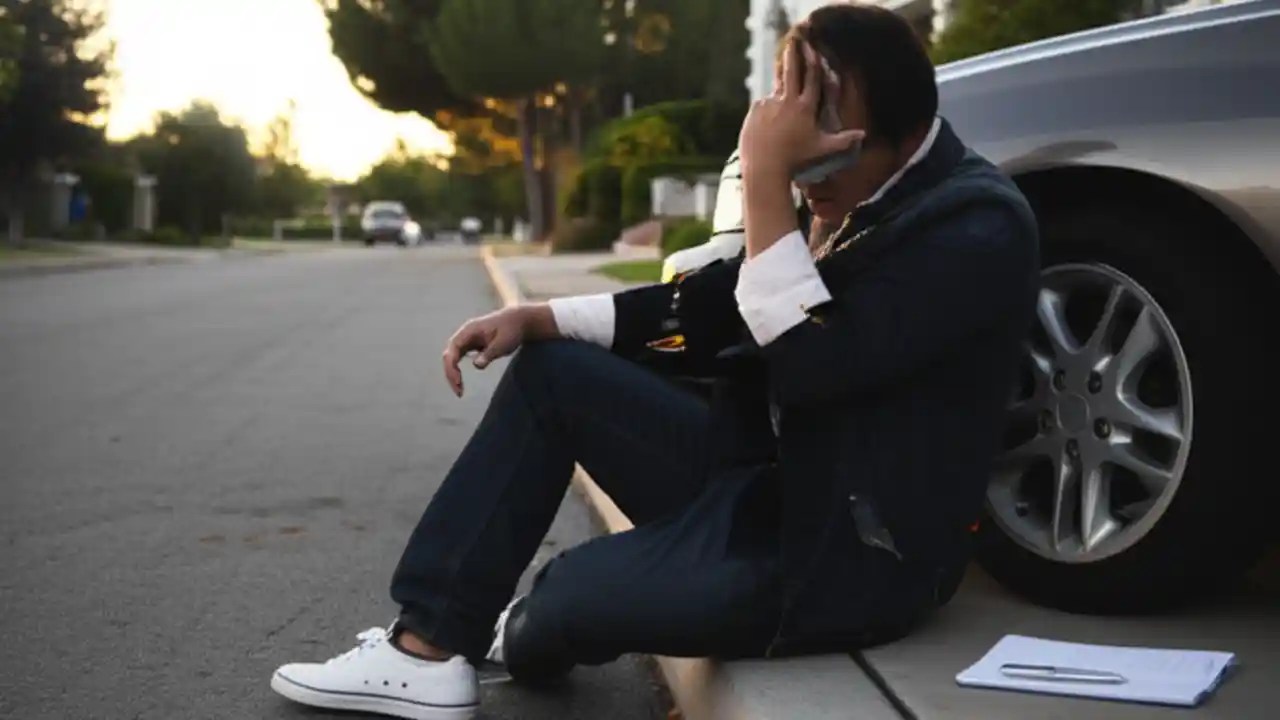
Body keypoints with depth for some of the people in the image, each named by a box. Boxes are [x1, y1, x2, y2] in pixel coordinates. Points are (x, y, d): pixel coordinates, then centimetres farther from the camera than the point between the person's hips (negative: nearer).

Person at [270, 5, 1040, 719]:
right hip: (764, 480, 9)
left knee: (565, 595, -12)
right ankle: (429, 647, 2)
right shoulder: (858, 195, 5)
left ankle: (517, 641, 29)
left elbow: (812, 366, -28)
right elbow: (712, 306, 11)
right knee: (551, 372, 6)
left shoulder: (980, 229, -20)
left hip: (849, 552, -9)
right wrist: (536, 319, 3)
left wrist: (766, 182, -28)